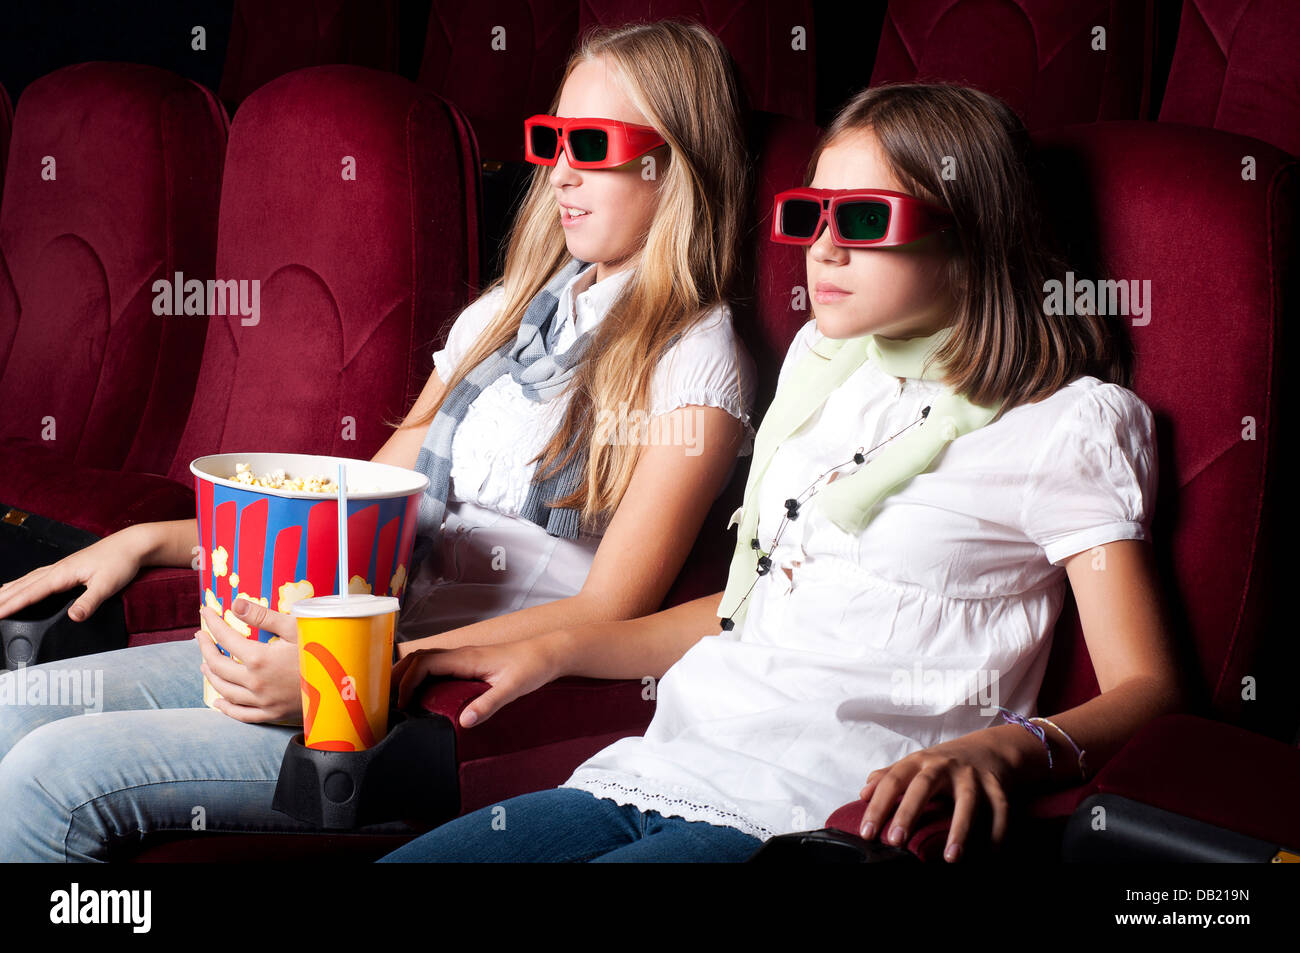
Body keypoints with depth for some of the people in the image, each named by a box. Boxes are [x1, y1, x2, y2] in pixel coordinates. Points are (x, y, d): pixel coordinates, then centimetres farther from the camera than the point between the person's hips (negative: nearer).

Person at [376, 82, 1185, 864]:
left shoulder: (1071, 423, -1)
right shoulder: (823, 362, 22)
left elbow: (1148, 690, -8)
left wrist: (1000, 748, -28)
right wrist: (557, 650, 21)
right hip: (649, 773, 7)